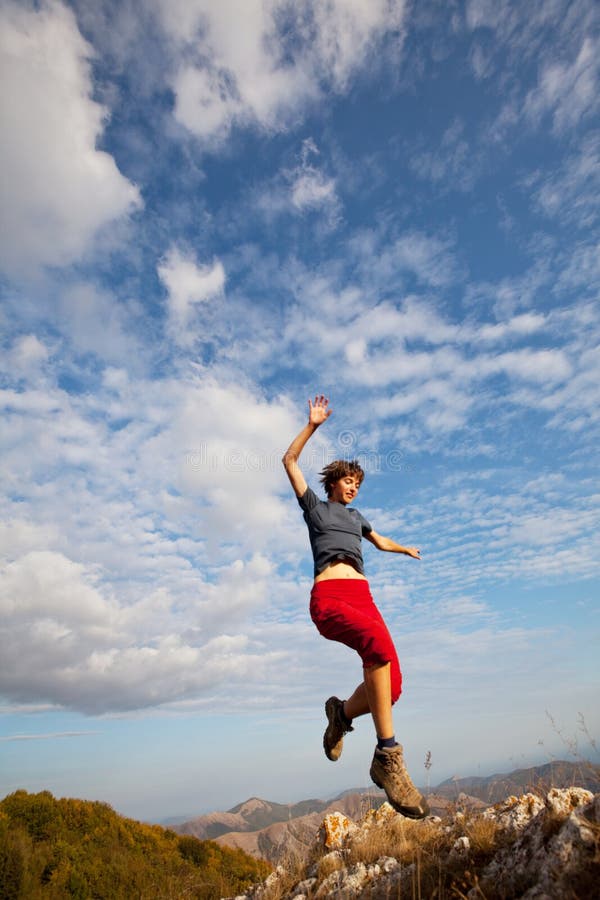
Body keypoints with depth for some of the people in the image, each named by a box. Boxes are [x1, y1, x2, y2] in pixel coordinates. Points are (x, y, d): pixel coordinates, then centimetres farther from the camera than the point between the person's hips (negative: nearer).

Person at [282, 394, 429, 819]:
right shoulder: (315, 506, 20)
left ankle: (342, 712, 18)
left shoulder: (356, 516, 33)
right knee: (380, 641, -34)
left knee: (390, 684, -15)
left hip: (362, 596, 6)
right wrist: (312, 425, 6)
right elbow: (290, 461, 13)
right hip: (329, 597, -6)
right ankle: (387, 756, -24)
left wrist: (406, 549, 67)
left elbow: (380, 541, 52)